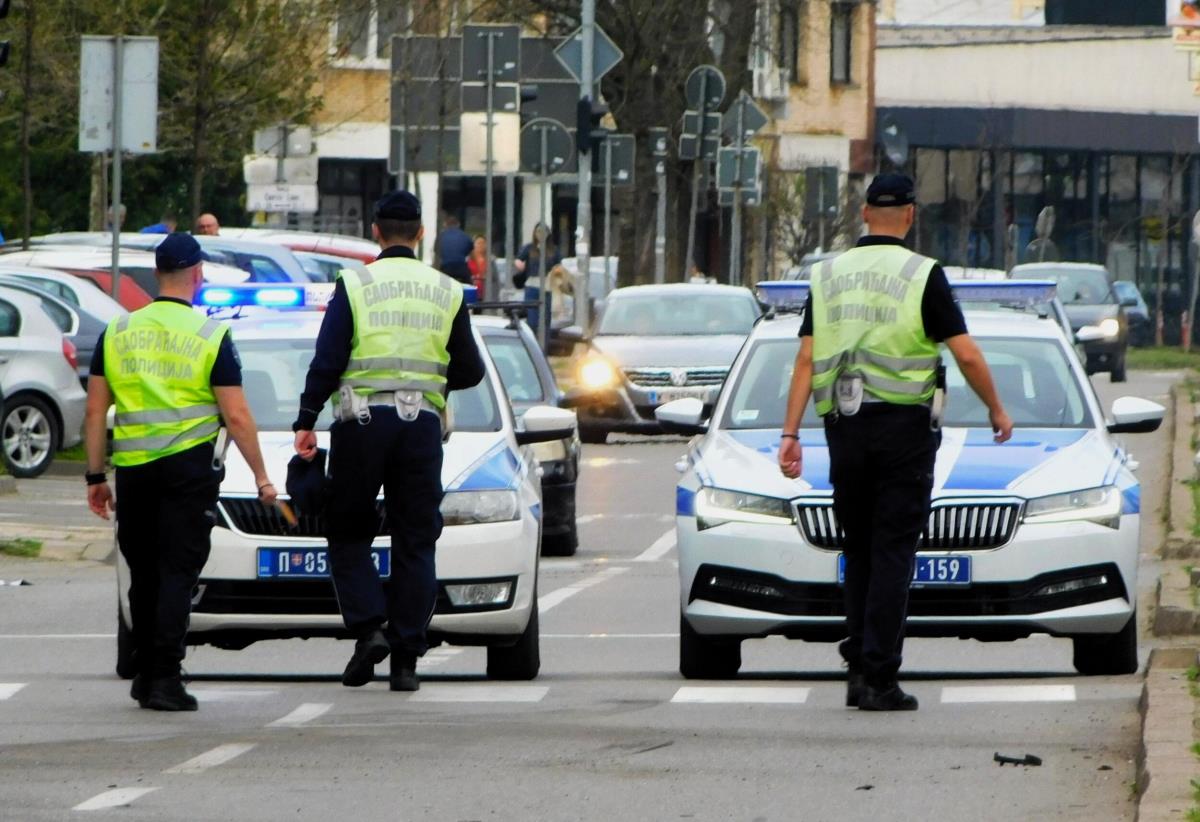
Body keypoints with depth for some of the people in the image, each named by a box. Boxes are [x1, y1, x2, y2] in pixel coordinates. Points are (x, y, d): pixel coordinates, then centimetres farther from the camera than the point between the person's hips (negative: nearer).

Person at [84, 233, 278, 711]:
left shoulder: (118, 332, 7)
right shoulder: (210, 336, -2)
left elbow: (95, 412, 7)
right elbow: (236, 416, -4)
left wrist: (95, 477, 13)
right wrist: (262, 478, 4)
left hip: (132, 469, 3)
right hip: (188, 466, -3)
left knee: (143, 576, 14)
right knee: (176, 574, -3)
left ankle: (145, 675, 21)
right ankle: (165, 678, -11)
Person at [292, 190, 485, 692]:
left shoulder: (354, 285, -1)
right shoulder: (447, 292, 7)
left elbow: (327, 360, -6)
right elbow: (470, 371, 12)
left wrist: (306, 421, 0)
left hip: (361, 421, -2)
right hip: (421, 421, 2)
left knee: (348, 534, 10)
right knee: (415, 542, 6)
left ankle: (368, 627, -10)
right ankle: (406, 657, 2)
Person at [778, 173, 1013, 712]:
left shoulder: (828, 276, 7)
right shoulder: (922, 275, -5)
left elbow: (806, 360, 2)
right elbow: (965, 354, -7)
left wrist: (791, 433, 2)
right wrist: (996, 409, 8)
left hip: (844, 426, 4)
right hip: (903, 425, -4)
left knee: (859, 551, 15)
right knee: (893, 552, -3)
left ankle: (858, 668, 12)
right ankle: (879, 678, -8)